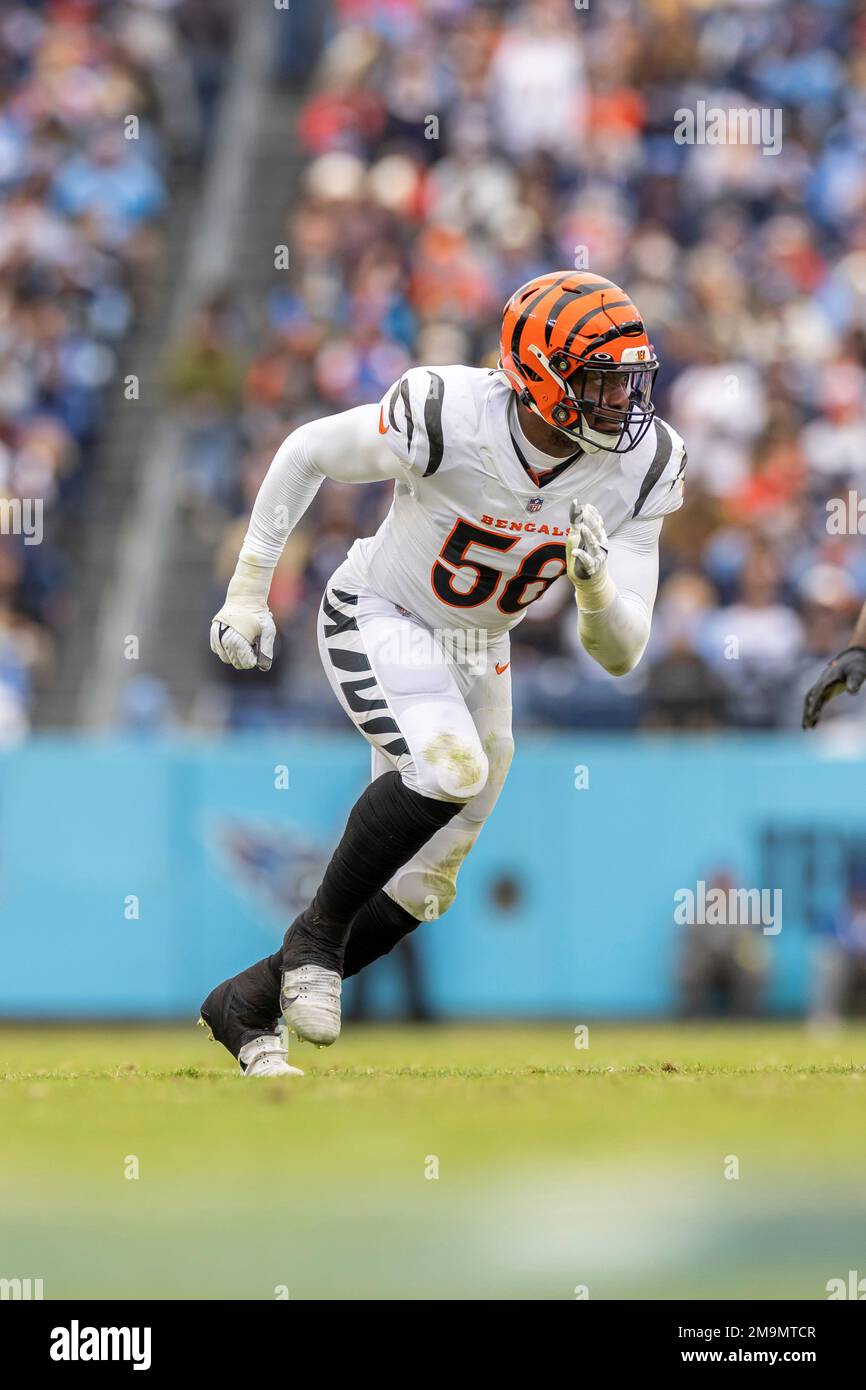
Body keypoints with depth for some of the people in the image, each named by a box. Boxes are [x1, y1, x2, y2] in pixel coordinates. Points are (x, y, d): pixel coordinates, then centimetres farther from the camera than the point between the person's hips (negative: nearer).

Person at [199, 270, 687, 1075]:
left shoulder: (639, 470, -16)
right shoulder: (444, 420, -30)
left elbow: (619, 654, -13)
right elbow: (307, 454, -10)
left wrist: (597, 584, -35)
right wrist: (248, 591, -5)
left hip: (475, 654, 6)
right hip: (378, 619, -6)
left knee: (420, 890, 10)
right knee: (449, 768, -34)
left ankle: (246, 1006, 27)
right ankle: (318, 933, -13)